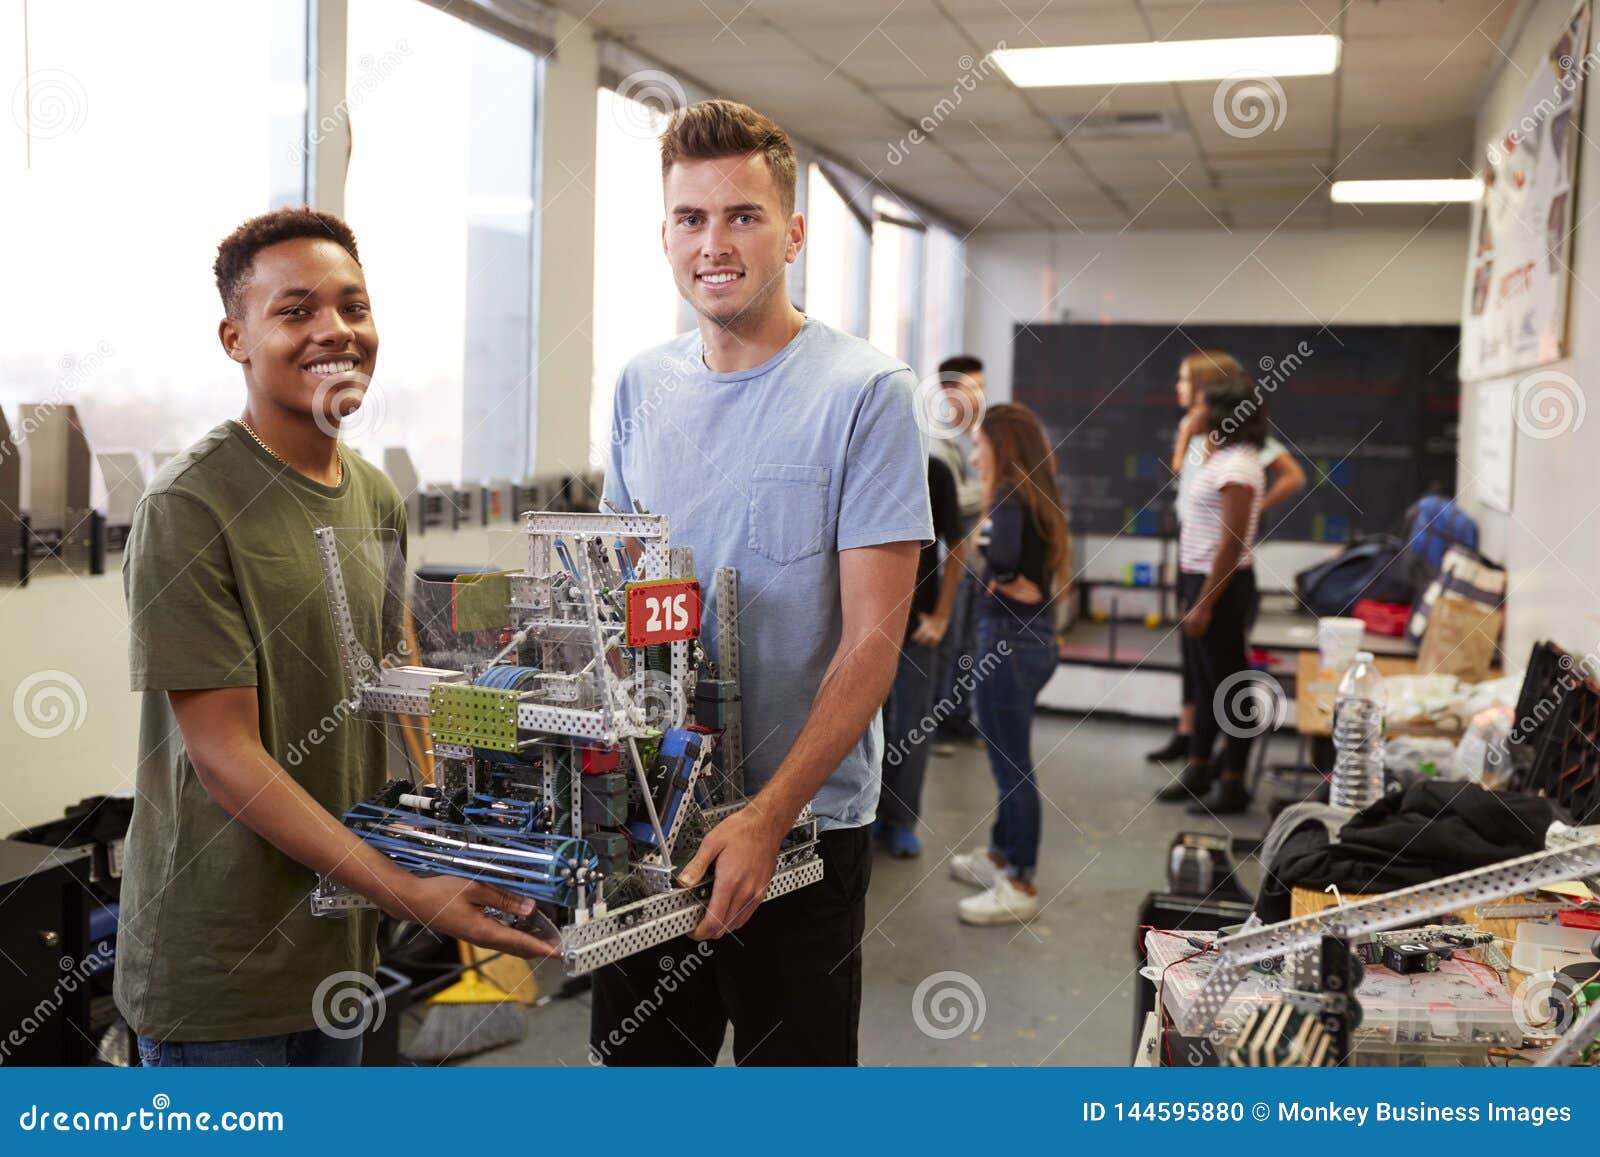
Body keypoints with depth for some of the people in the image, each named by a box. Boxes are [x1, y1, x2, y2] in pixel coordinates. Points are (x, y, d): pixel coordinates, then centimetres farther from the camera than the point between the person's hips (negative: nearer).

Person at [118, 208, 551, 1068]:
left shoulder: (378, 500, 6)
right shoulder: (188, 509, -17)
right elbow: (226, 755, -20)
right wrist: (406, 892, -25)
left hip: (340, 944, 7)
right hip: (216, 966, -7)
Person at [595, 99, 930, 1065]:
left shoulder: (866, 392, -12)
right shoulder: (643, 387, 5)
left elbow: (872, 639, -15)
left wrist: (767, 815, -21)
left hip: (803, 821, -5)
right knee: (636, 1058, 19)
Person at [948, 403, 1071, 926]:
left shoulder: (1010, 496, -17)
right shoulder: (1035, 493, 9)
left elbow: (1001, 554, -33)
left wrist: (1008, 584, -15)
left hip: (1008, 642, -9)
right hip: (1032, 638, 9)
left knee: (1012, 765, 1)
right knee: (1009, 759, 21)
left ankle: (1020, 887, 11)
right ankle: (1000, 855, 36)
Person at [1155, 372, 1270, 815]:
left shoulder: (1236, 467, -19)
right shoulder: (1222, 459, 12)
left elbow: (1231, 545, -22)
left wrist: (1203, 605, -21)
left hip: (1222, 587, -10)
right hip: (1200, 580, 10)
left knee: (1226, 685, 0)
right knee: (1205, 681, 17)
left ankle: (1232, 786, 10)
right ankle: (1197, 772, 28)